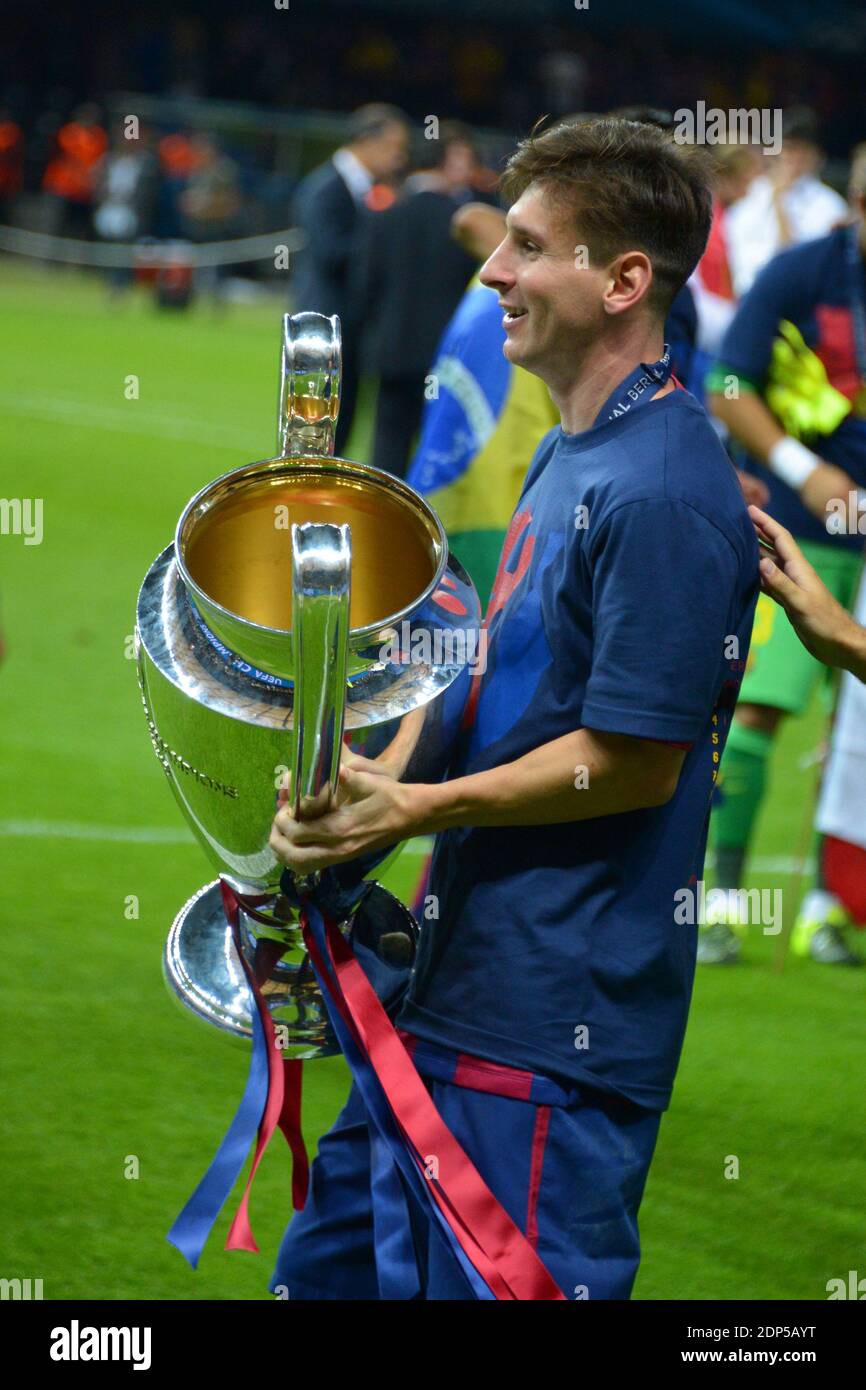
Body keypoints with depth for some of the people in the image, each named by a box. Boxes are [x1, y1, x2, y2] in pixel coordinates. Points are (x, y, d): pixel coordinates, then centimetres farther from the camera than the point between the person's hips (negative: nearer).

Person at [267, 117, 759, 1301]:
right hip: (464, 981, 11)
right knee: (330, 1267, 17)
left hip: (558, 1015, -11)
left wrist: (416, 809, -22)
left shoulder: (663, 491, -19)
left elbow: (636, 758, -20)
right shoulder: (566, 455, 14)